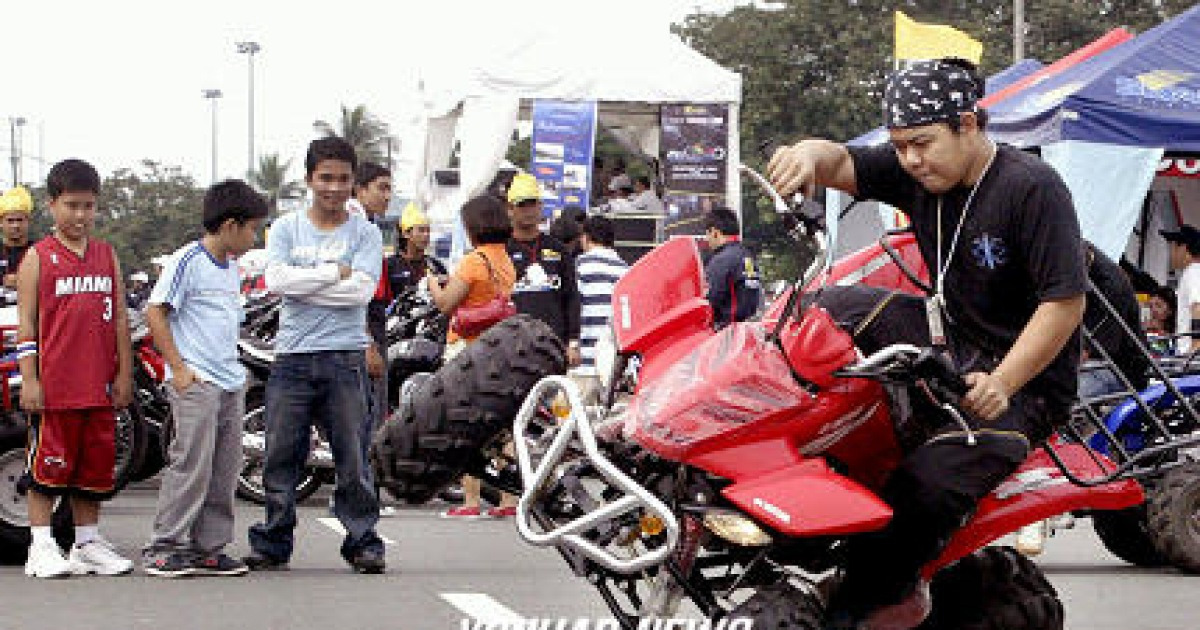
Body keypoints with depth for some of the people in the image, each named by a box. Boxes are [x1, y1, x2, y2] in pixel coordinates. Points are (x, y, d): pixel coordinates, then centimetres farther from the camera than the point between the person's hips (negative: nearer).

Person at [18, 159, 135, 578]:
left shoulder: (107, 255, 12)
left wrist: (124, 373, 9)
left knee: (95, 464, 10)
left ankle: (89, 543, 20)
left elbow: (120, 318, 14)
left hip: (99, 386, 4)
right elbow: (26, 323, -3)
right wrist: (29, 379, -9)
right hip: (53, 386, -4)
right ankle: (41, 547, 4)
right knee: (48, 465, -2)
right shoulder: (38, 258, 0)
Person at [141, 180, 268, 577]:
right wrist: (178, 368, -14)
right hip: (195, 382, -8)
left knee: (225, 469, 7)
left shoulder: (231, 267, 16)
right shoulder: (188, 261, -9)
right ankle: (162, 548, -6)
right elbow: (155, 312, -11)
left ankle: (208, 548, 13)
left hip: (230, 383, 9)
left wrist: (237, 372, 17)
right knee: (192, 464, -11)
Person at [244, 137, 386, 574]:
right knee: (281, 455, 3)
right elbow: (276, 280, -7)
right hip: (293, 354, 1)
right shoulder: (286, 229, 10)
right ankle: (272, 542, 12)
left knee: (353, 456, -1)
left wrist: (301, 284, -9)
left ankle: (363, 541, 7)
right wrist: (334, 272, -8)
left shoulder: (365, 234, 6)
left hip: (345, 357, -1)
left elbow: (361, 290, -9)